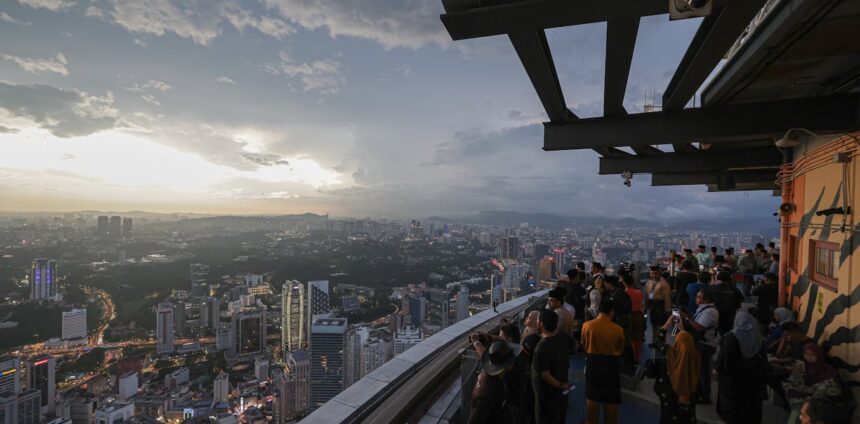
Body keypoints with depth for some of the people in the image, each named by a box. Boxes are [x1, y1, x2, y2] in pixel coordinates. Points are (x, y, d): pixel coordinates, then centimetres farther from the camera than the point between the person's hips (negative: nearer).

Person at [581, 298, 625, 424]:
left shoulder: (587, 325, -14)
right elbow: (620, 350, 1)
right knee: (611, 398, 15)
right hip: (612, 364, -1)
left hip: (593, 362, 2)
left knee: (592, 396, 17)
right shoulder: (618, 330, -18)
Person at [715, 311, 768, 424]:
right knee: (750, 412, 19)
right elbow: (764, 363, 6)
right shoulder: (757, 338, -5)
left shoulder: (731, 339, -22)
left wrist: (718, 370, 1)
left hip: (733, 382, -5)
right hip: (753, 382, 5)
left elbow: (723, 362, -20)